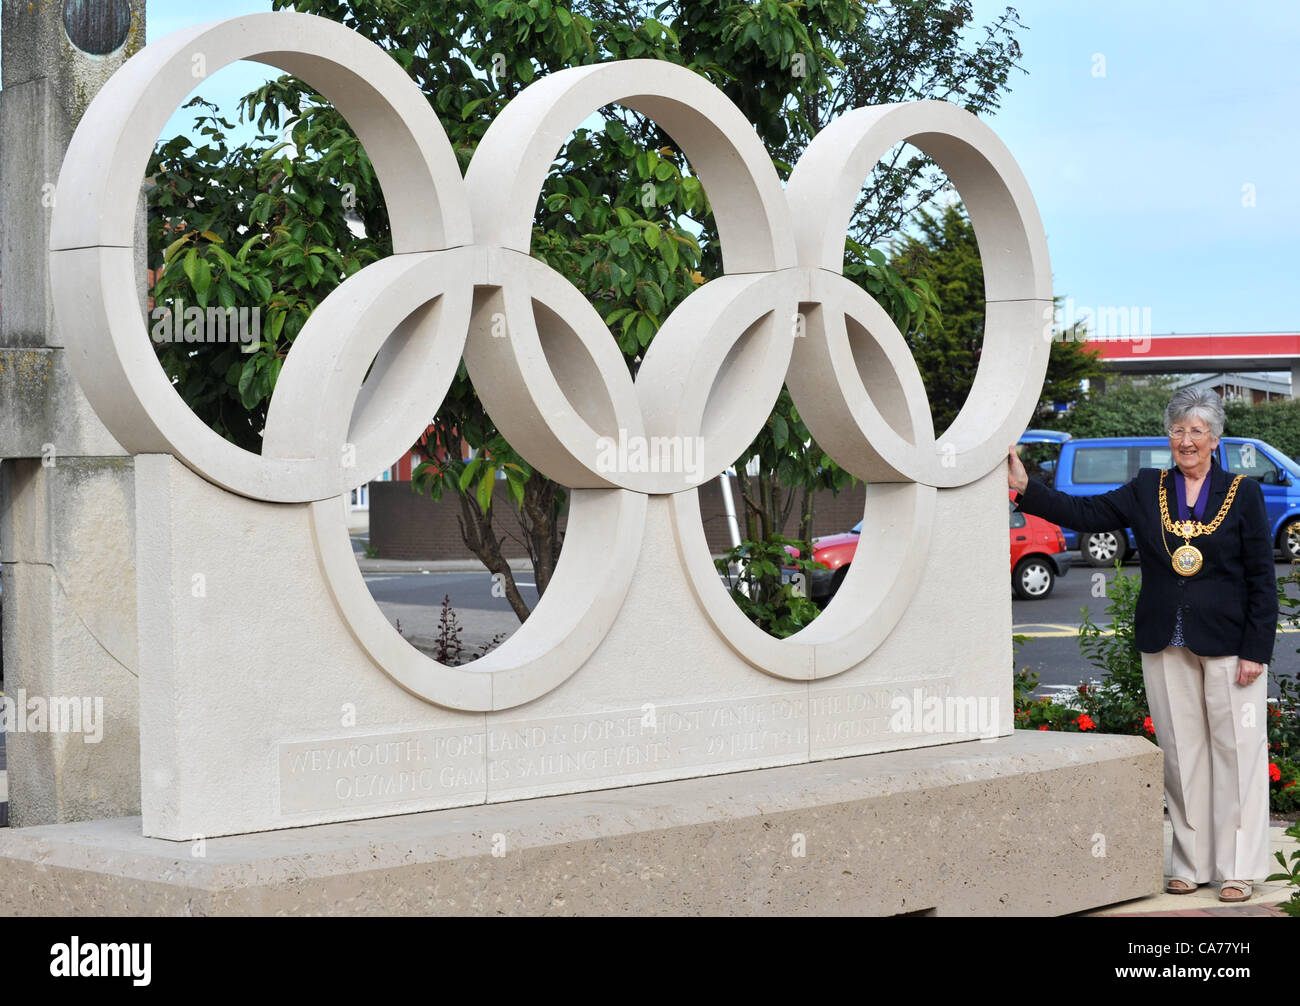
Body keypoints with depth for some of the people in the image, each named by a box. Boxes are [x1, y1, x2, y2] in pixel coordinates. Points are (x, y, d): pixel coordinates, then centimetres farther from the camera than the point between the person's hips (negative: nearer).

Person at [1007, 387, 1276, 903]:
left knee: (1236, 750, 0)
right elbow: (1084, 513, 1)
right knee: (1181, 754, 8)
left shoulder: (1243, 494, 0)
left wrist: (1256, 650, -8)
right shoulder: (1148, 490, 8)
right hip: (1166, 647, 3)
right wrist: (1026, 487, -12)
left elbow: (1262, 579, -2)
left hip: (1227, 644, -3)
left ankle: (1238, 869, 7)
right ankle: (1191, 864, 16)